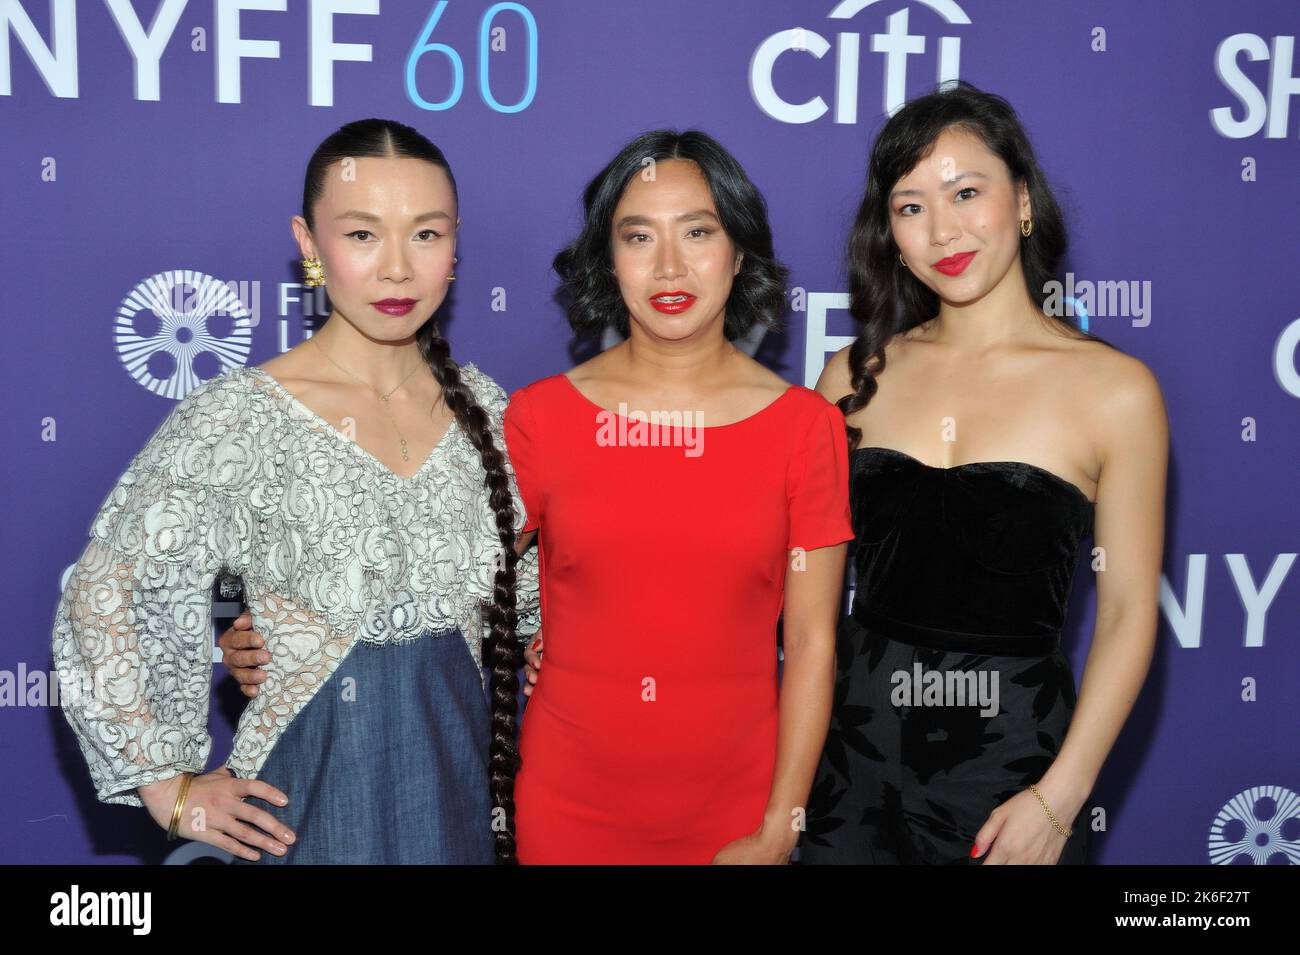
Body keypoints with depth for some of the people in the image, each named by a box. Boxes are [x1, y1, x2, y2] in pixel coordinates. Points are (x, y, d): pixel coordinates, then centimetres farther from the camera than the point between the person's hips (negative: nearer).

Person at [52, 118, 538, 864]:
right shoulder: (237, 419, -15)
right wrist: (171, 790, -8)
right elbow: (104, 599, -10)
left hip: (463, 771, 4)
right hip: (318, 784, -4)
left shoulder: (483, 406, -1)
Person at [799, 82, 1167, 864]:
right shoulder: (857, 374, 1)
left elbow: (1128, 613, -5)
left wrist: (1059, 799, -10)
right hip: (856, 748, 2)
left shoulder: (1113, 389, -7)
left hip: (1011, 754, -2)